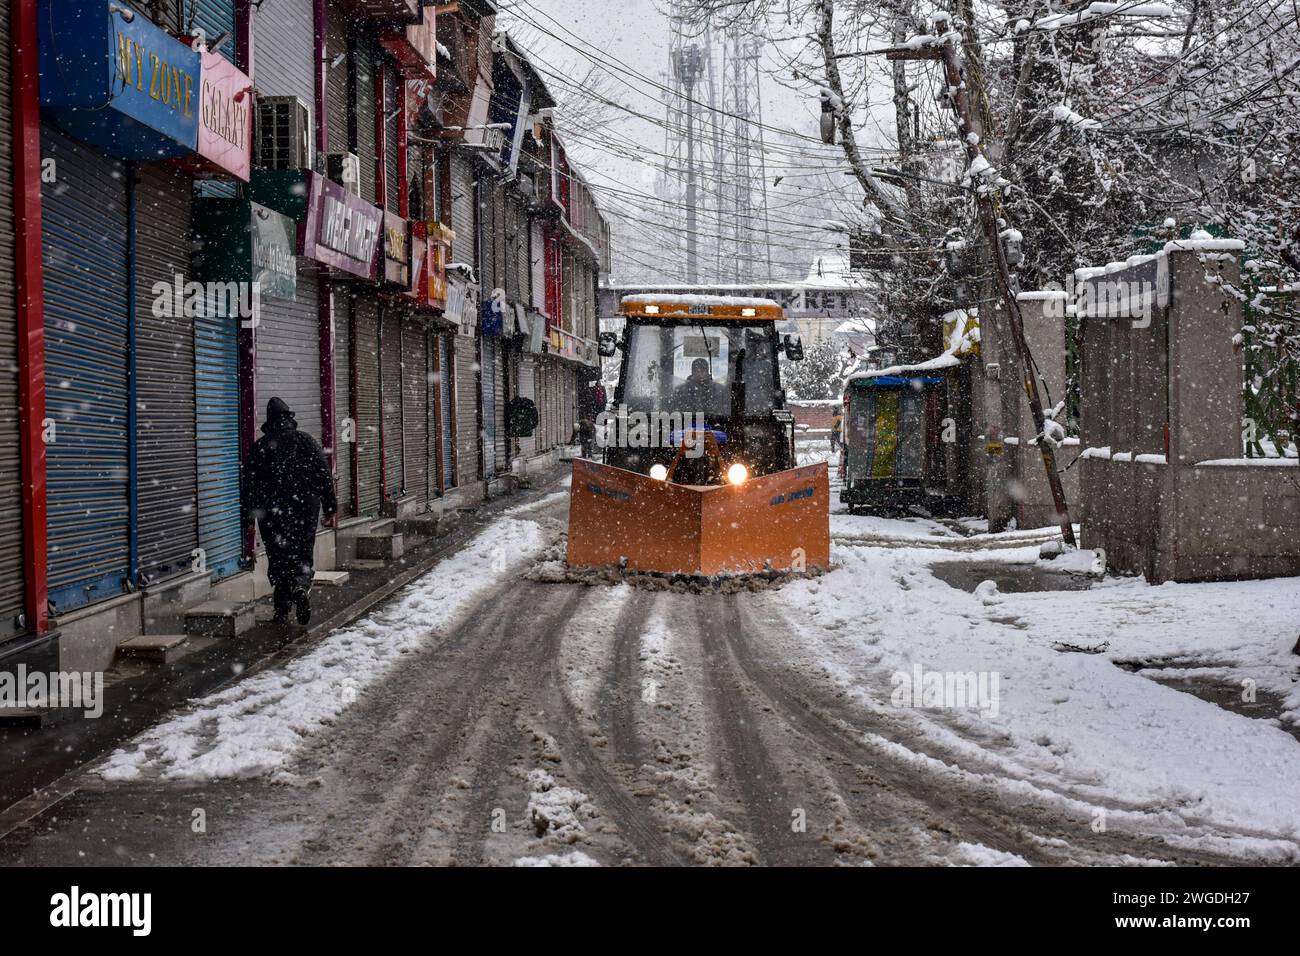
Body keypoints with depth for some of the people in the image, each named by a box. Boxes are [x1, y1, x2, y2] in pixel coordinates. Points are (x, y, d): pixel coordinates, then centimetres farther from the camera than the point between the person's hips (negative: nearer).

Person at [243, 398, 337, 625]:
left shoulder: (260, 447, 1)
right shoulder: (306, 441, 2)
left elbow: (250, 483, 1)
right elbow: (324, 474, 2)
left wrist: (248, 514, 6)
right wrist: (330, 503, 9)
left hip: (271, 512, 0)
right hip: (304, 508, 0)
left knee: (278, 558, 5)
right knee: (303, 553, 8)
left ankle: (282, 611, 3)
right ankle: (301, 586, -21)